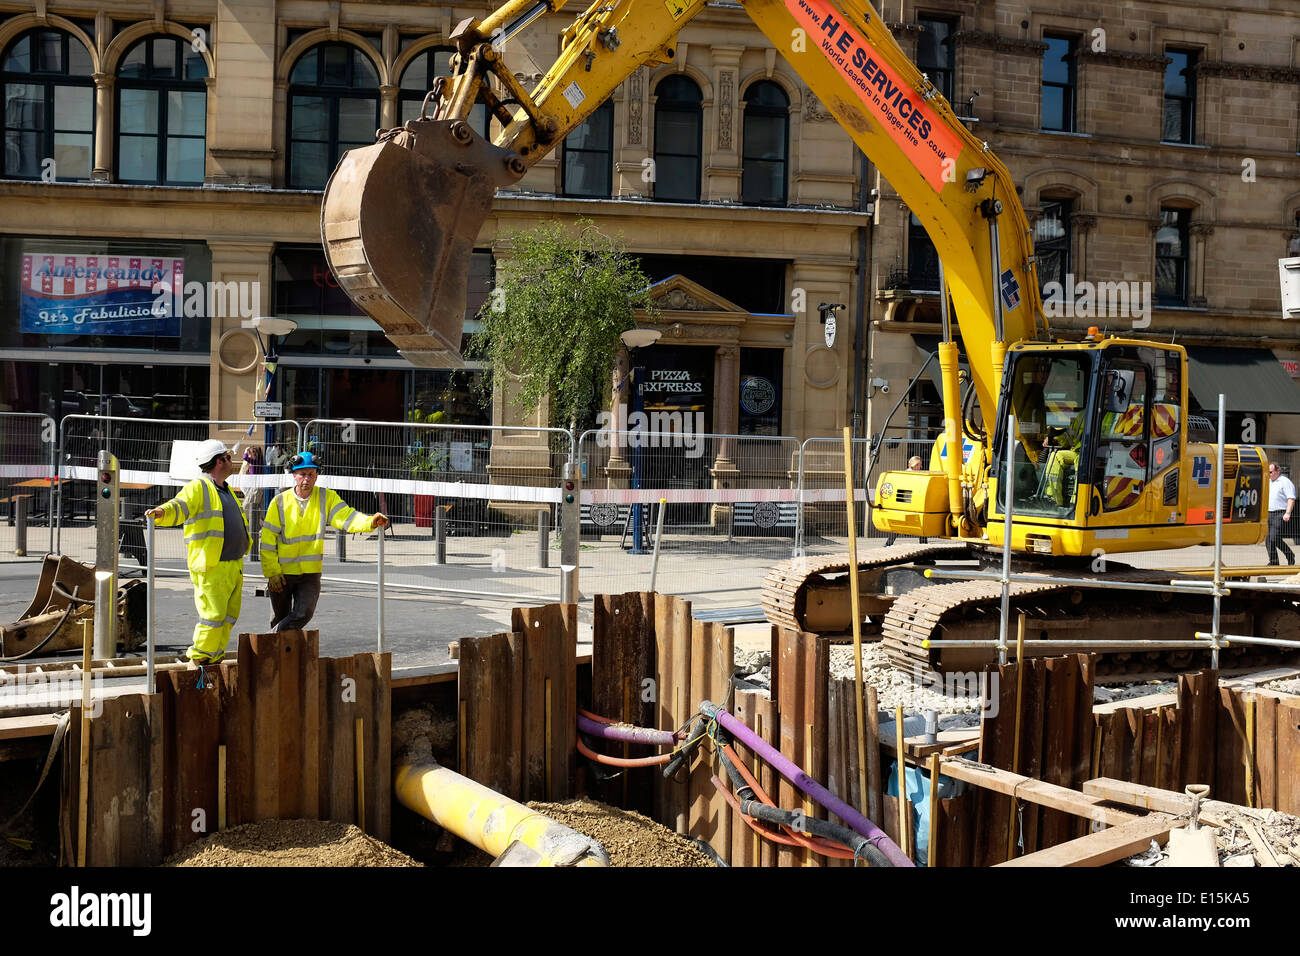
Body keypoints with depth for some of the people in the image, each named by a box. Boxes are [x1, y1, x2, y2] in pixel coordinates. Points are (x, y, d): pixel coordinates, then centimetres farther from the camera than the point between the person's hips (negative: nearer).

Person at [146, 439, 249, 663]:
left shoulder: (228, 491, 20)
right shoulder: (198, 488, -9)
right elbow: (180, 506, -27)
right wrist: (162, 512, -47)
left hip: (234, 566, 9)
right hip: (212, 568, -9)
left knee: (229, 615, 13)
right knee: (213, 615, -10)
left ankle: (214, 658, 24)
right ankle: (199, 658, 3)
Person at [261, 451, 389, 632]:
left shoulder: (326, 497, 0)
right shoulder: (280, 502, -5)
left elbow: (346, 516, -16)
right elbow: (267, 540, -3)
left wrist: (370, 522, -37)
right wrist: (272, 572, -8)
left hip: (311, 573, 1)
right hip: (282, 573, -1)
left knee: (303, 614, -16)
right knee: (280, 618, 9)